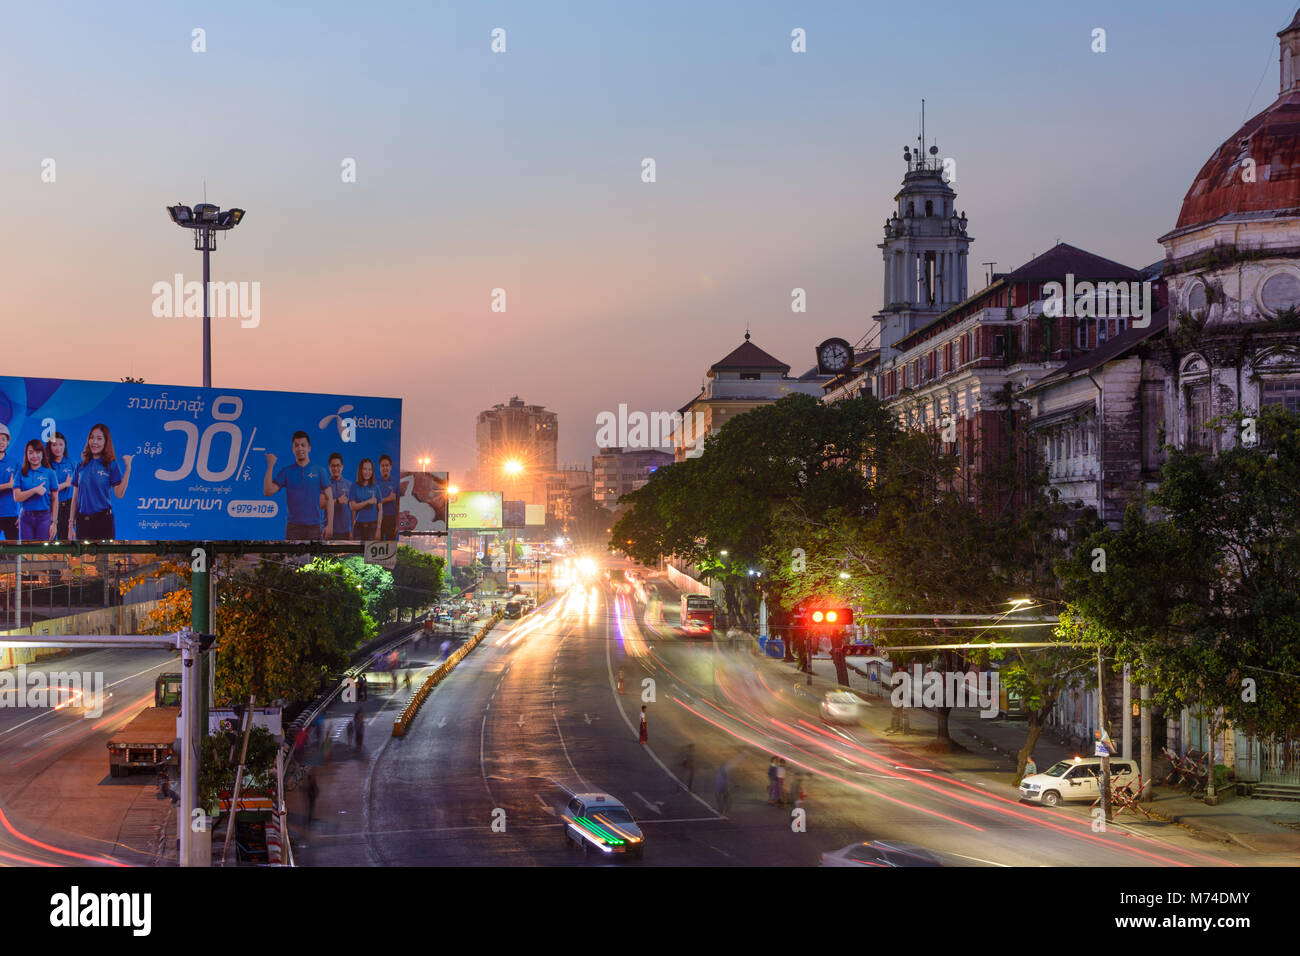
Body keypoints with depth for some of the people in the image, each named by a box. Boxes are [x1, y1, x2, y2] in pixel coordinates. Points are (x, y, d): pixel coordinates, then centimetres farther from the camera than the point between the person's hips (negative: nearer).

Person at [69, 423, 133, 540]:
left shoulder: (111, 465, 1)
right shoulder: (81, 466, 10)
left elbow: (119, 494, -10)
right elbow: (75, 498, 11)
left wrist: (128, 468, -14)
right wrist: (71, 525, 7)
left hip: (103, 519, -3)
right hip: (82, 520, 3)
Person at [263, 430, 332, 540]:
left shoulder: (319, 471, 5)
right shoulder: (286, 471, 7)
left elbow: (329, 498, 4)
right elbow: (268, 492, -3)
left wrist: (330, 524, -4)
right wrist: (270, 465, -9)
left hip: (314, 526, 0)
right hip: (293, 526, 0)